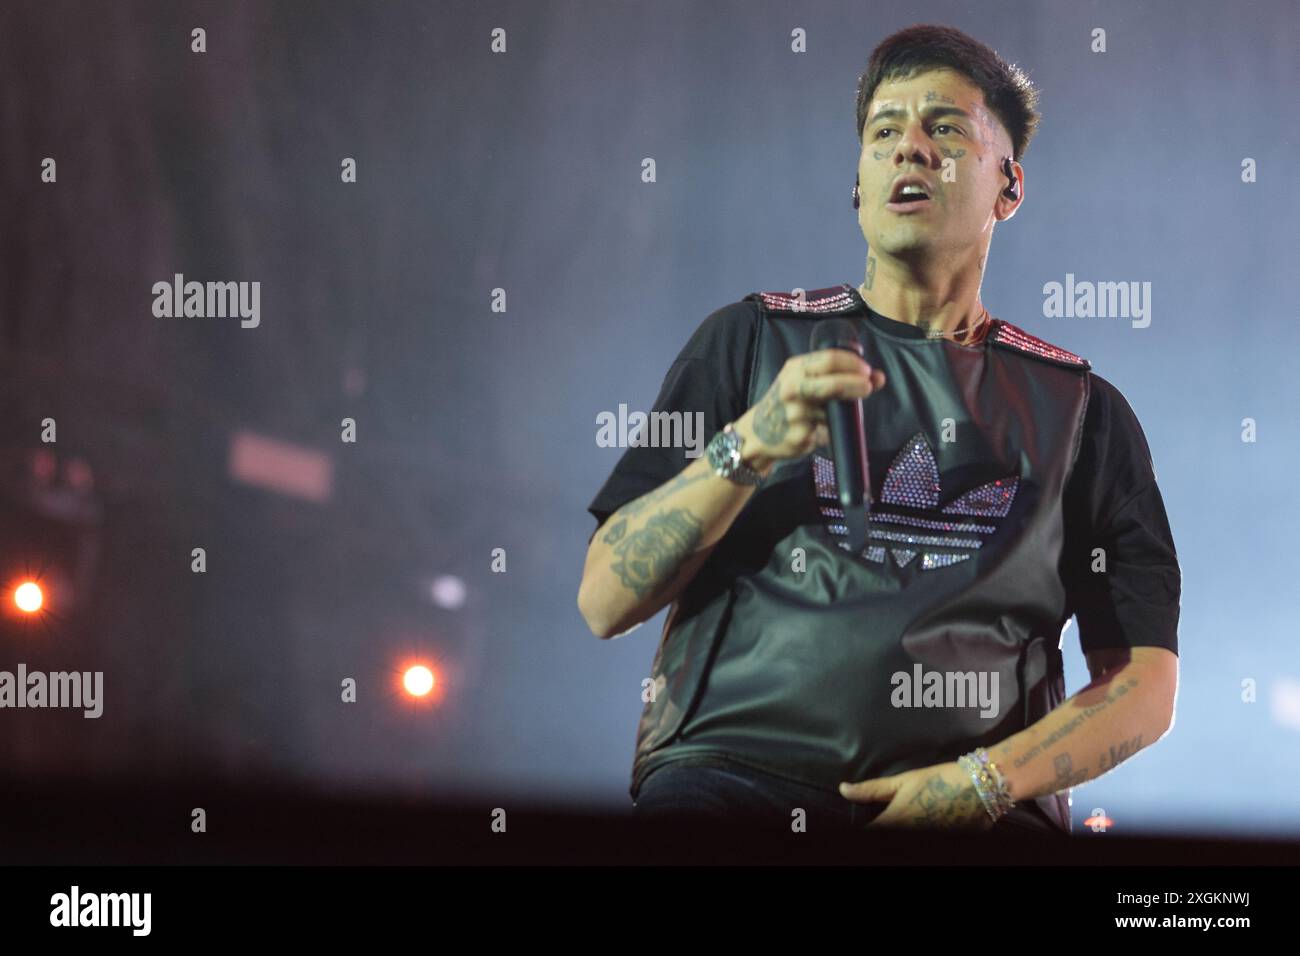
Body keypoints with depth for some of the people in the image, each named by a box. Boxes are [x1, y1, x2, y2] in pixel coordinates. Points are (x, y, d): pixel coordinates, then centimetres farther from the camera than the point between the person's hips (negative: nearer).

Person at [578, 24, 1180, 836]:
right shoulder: (751, 339, 17)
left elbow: (1144, 683, 12)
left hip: (975, 810, 1)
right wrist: (748, 448, -7)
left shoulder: (1082, 407, 19)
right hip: (731, 768, -1)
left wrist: (984, 781, -6)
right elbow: (605, 602, 8)